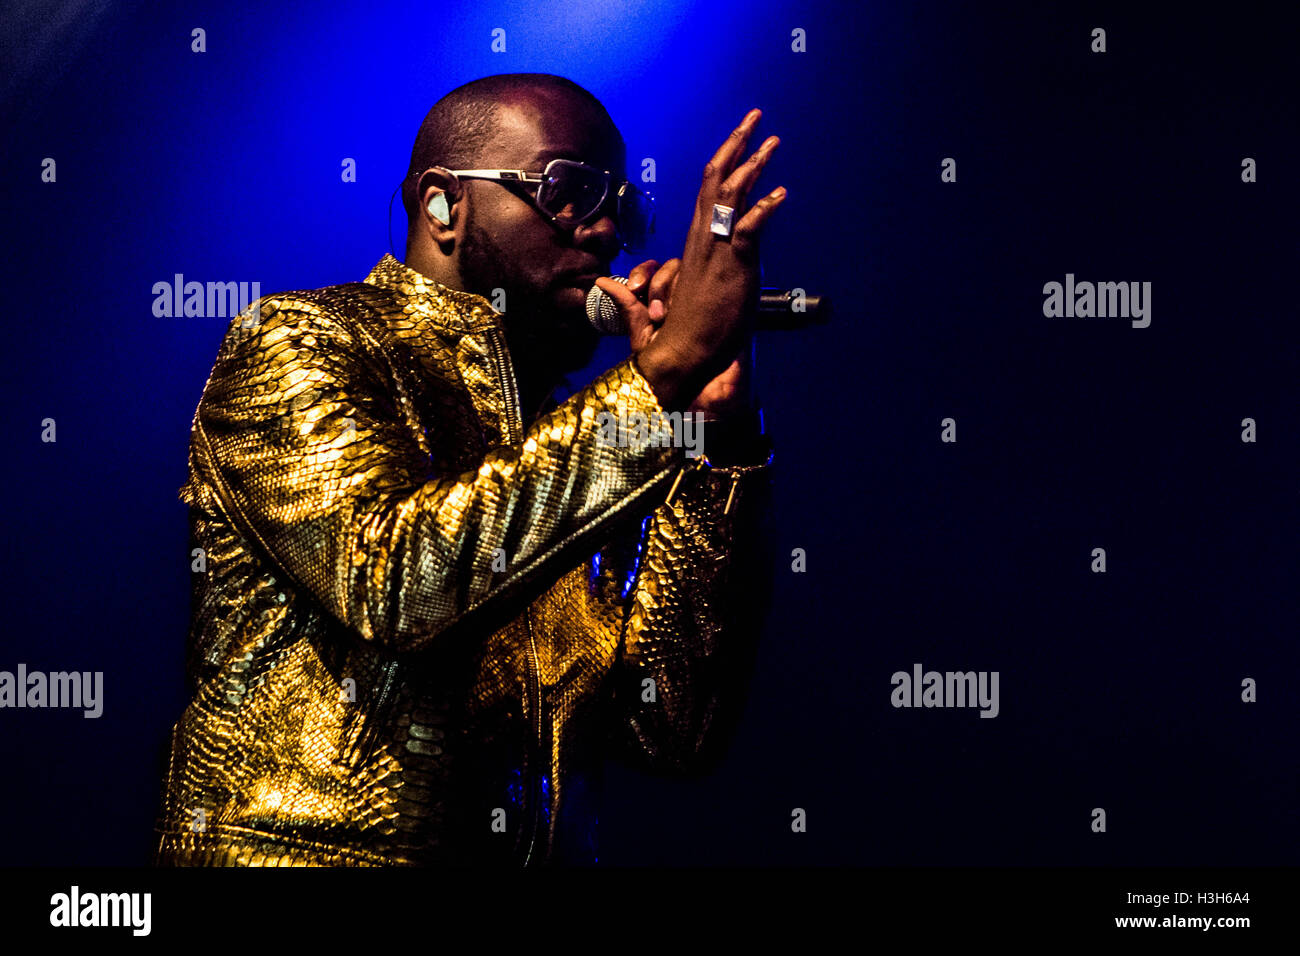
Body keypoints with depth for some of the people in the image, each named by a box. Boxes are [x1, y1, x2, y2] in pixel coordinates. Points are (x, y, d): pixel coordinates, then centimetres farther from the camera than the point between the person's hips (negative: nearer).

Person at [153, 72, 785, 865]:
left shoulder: (569, 437, 13)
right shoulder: (297, 342, 0)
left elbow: (677, 733, 3)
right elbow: (392, 578, -19)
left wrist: (716, 430, -1)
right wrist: (663, 371, -17)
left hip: (543, 853, 3)